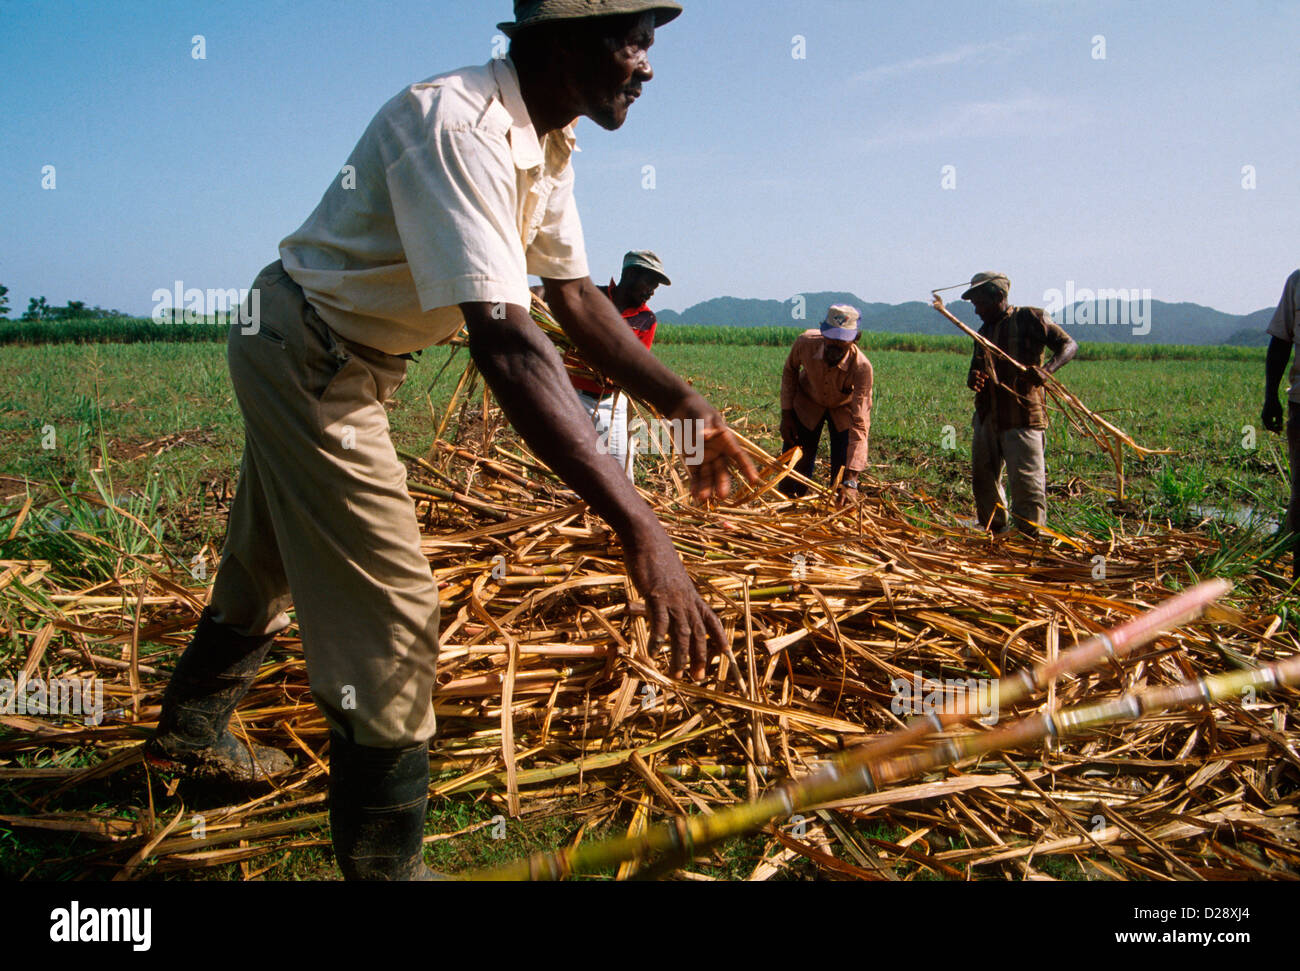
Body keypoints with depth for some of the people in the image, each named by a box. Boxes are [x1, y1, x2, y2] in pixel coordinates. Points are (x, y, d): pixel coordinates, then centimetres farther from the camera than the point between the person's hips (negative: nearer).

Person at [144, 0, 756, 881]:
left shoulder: (548, 146, 0)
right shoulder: (457, 127, -32)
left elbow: (576, 296, 4)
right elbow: (505, 343, -44)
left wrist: (683, 401, -7)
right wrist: (638, 527, -48)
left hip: (341, 367, 10)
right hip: (307, 357, -10)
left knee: (271, 559, 24)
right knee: (388, 609, -8)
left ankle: (193, 730, 48)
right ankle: (386, 859, 9)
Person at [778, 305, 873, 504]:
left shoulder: (861, 368, -38)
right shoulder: (806, 342, -32)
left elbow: (859, 424, -40)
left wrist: (851, 480, -46)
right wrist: (786, 414, -8)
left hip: (844, 410, -1)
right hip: (806, 405, 2)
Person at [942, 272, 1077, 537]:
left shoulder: (1030, 318, -2)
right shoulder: (984, 332, 17)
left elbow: (1069, 345, -5)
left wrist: (1047, 369, -25)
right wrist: (972, 379, -8)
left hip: (1022, 417, -7)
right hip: (987, 416, 7)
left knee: (1026, 481, -7)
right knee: (982, 478, 12)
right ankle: (996, 533, 28)